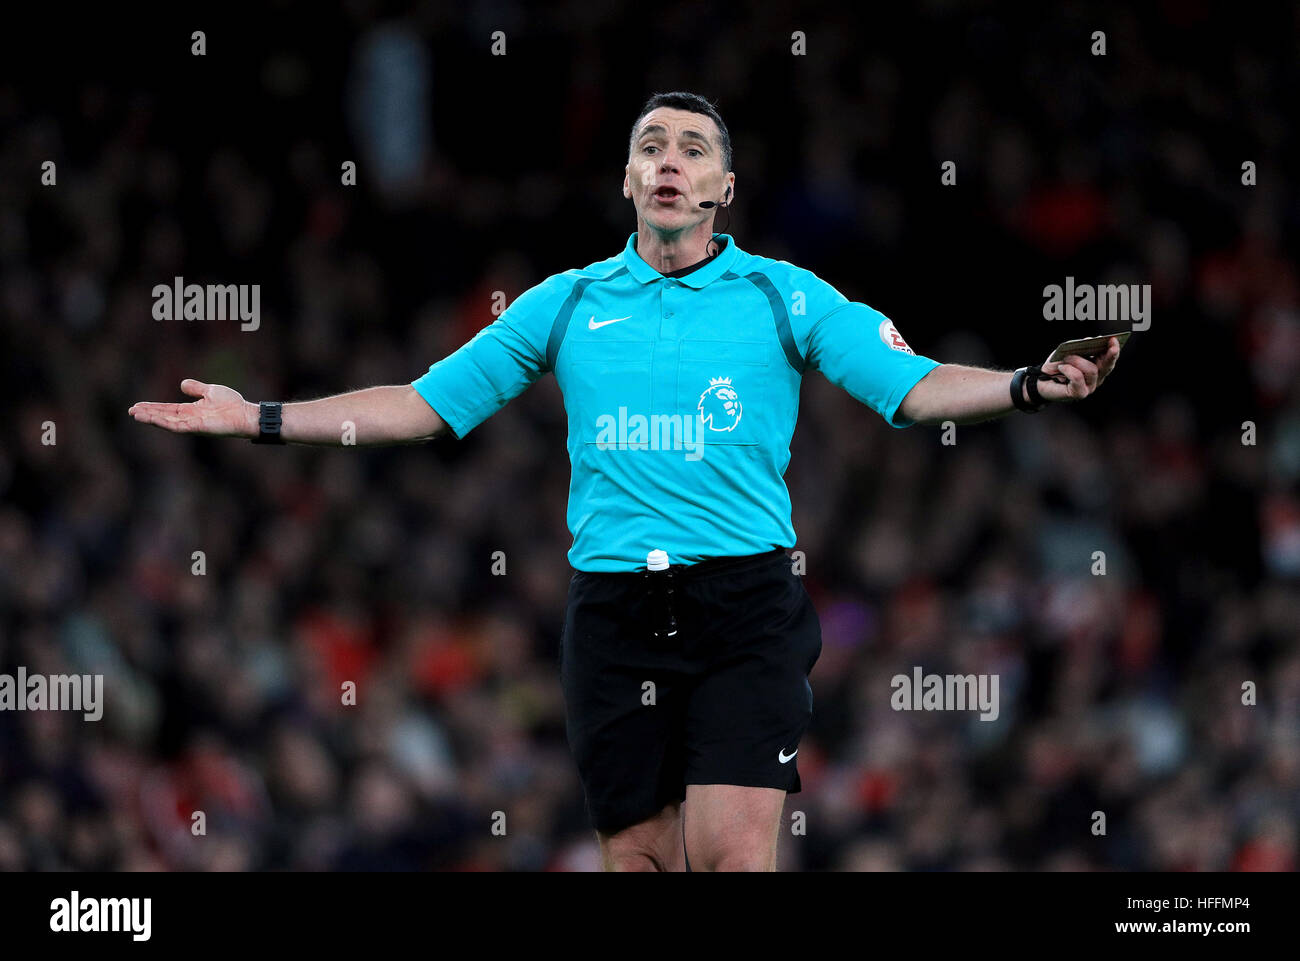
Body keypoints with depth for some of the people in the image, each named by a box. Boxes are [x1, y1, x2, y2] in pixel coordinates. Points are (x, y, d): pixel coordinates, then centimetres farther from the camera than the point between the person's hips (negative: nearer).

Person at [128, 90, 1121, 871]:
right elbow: (426, 404, 17)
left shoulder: (784, 296, 7)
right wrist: (257, 418, 12)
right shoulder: (567, 304, 13)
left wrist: (1029, 384, -20)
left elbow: (914, 388, -1)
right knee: (639, 857, 2)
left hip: (743, 599, -2)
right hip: (614, 607, 2)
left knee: (734, 855, -15)